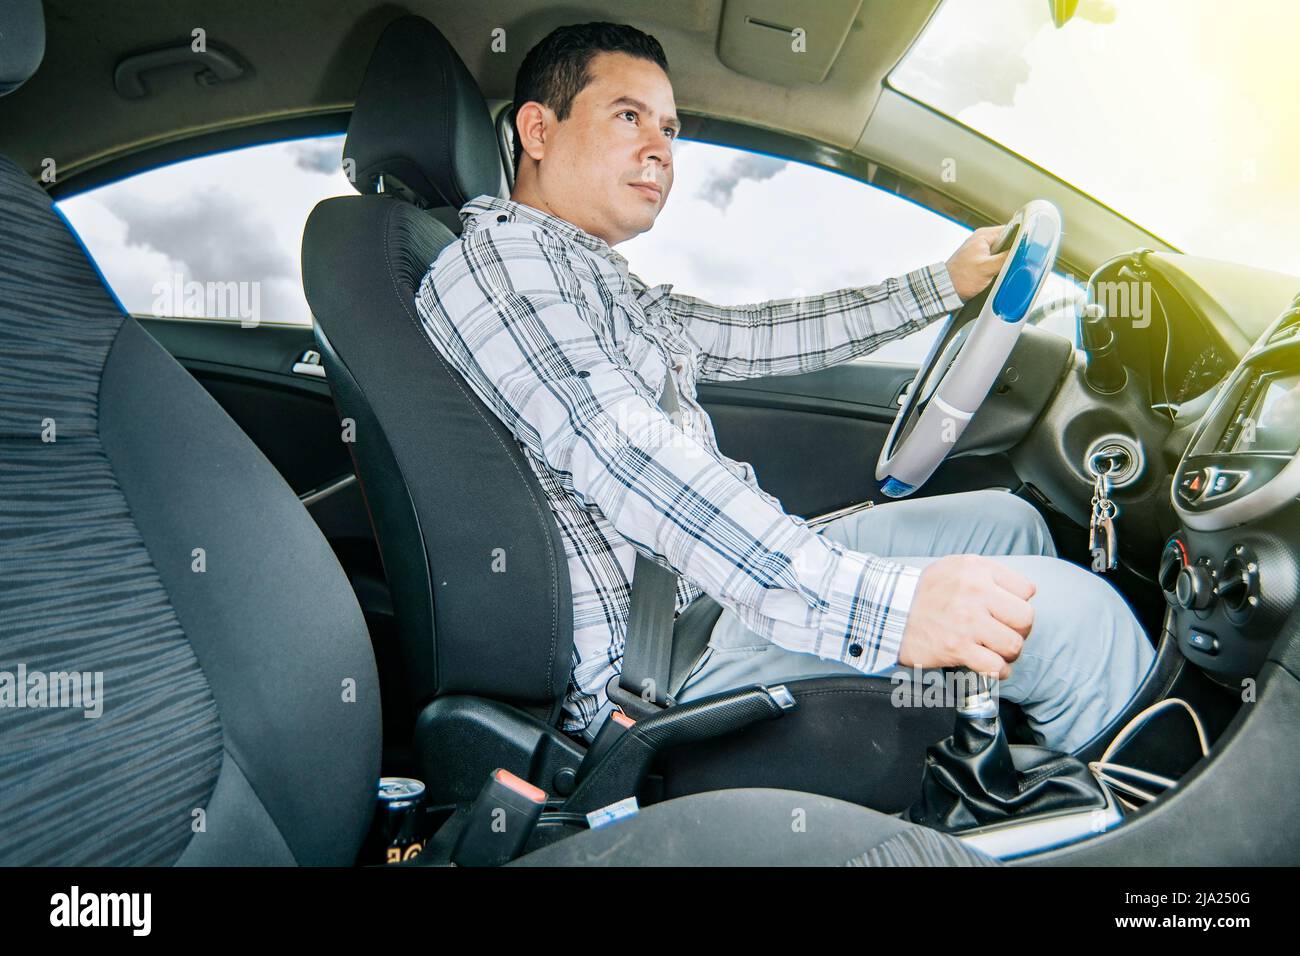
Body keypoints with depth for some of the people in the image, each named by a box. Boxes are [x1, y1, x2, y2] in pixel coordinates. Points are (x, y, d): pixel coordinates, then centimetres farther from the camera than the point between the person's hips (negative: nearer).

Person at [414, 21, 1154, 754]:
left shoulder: (609, 286, 19)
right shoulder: (499, 254, -13)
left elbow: (763, 336, 22)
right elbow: (622, 459, -28)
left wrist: (946, 283, 21)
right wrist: (877, 602, -35)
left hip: (741, 568, 10)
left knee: (1008, 522, 16)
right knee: (1067, 609, -16)